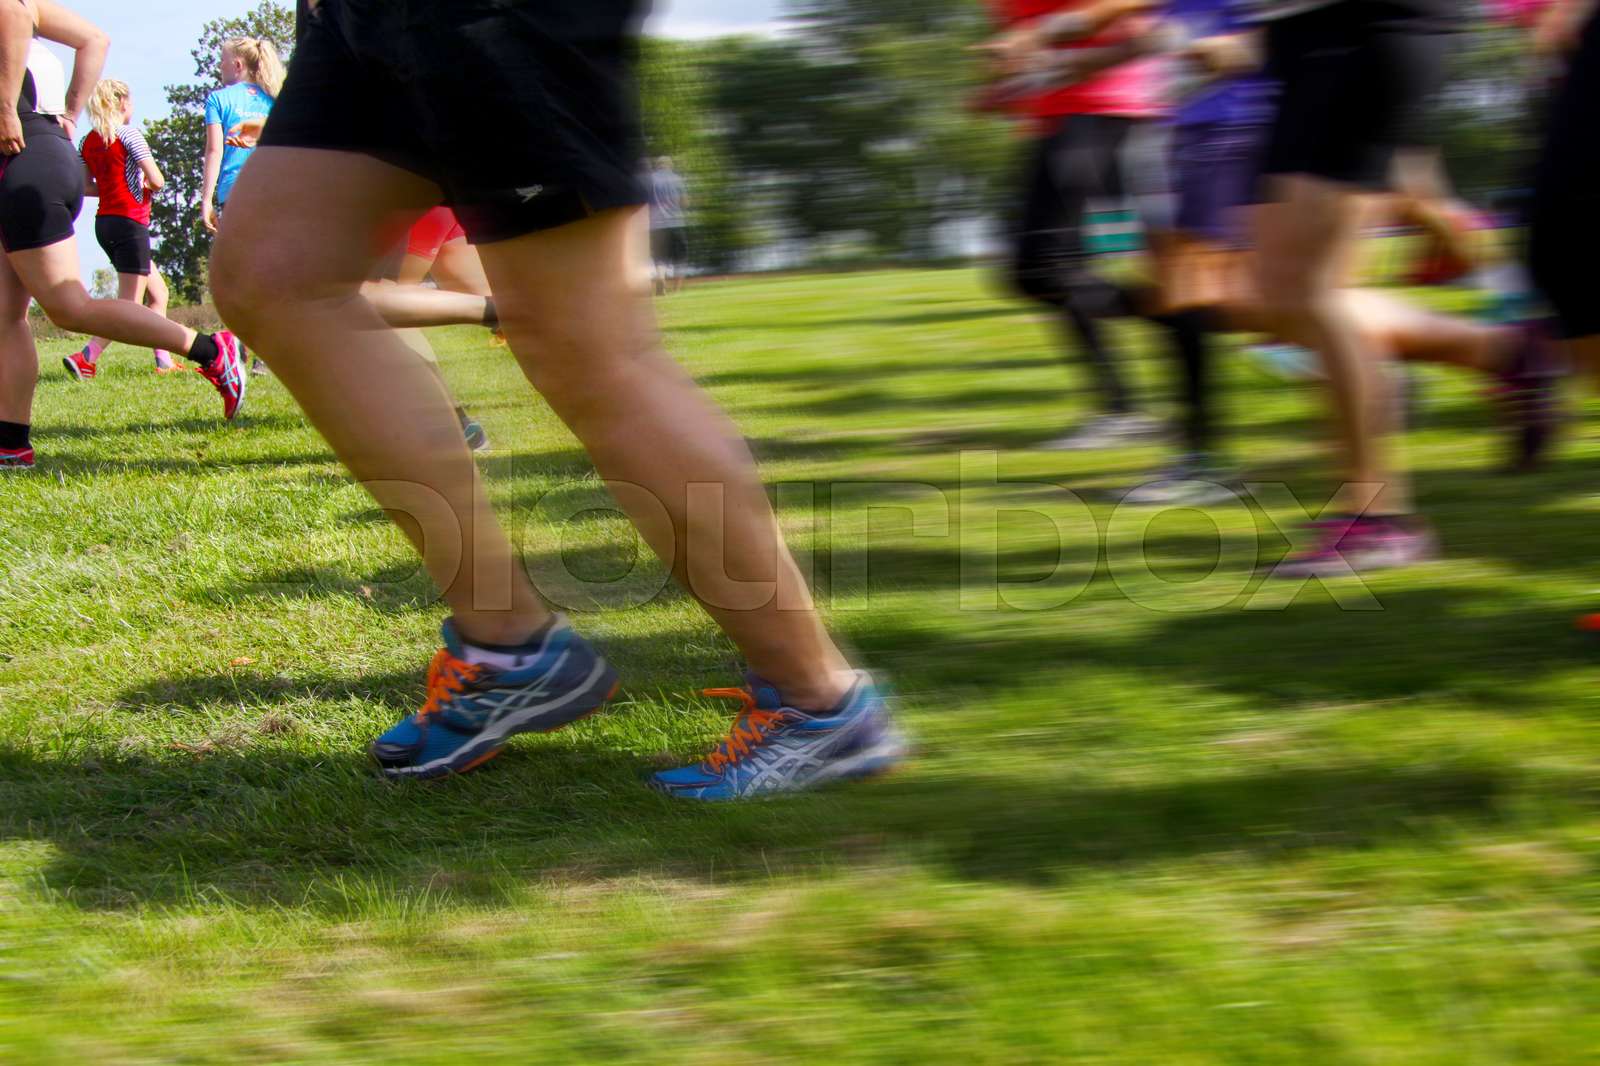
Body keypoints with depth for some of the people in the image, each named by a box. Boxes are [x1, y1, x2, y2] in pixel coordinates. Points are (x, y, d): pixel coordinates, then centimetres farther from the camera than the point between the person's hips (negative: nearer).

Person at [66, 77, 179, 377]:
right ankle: (85, 359, -20)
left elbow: (86, 187, 11)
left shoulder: (88, 142, 11)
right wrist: (147, 187, 8)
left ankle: (164, 361, 17)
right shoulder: (128, 134, -10)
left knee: (158, 293, 17)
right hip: (129, 222, -8)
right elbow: (157, 181, -13)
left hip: (105, 222, 8)